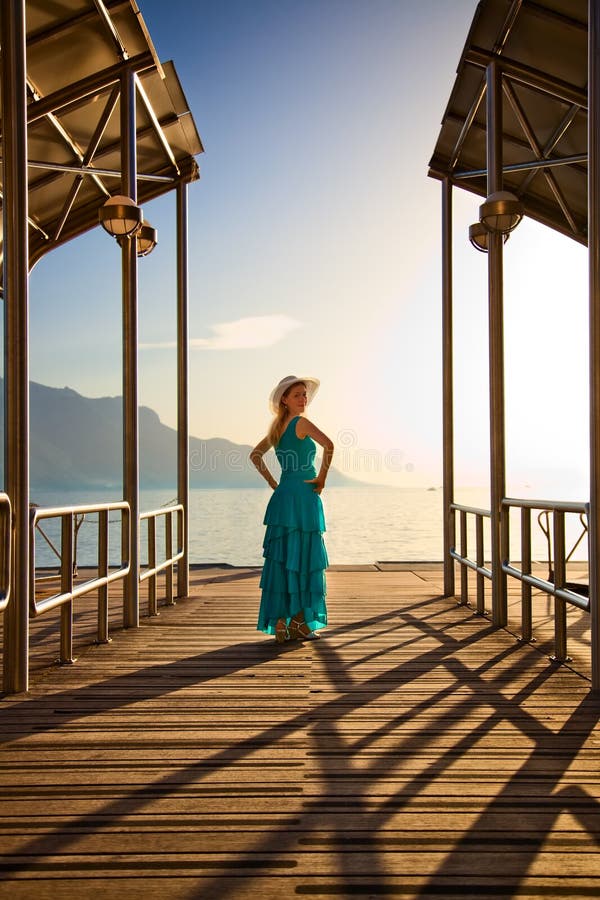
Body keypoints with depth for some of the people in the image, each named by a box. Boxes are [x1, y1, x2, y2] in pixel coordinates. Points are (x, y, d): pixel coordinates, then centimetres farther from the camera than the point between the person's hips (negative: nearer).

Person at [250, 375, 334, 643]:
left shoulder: (278, 427, 14)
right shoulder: (301, 422, -9)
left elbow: (255, 455, 23)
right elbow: (328, 445, -26)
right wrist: (321, 479, -15)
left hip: (282, 496, 8)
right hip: (303, 496, -8)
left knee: (282, 559, 8)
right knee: (303, 559, 0)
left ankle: (280, 624, 13)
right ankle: (298, 624, 6)